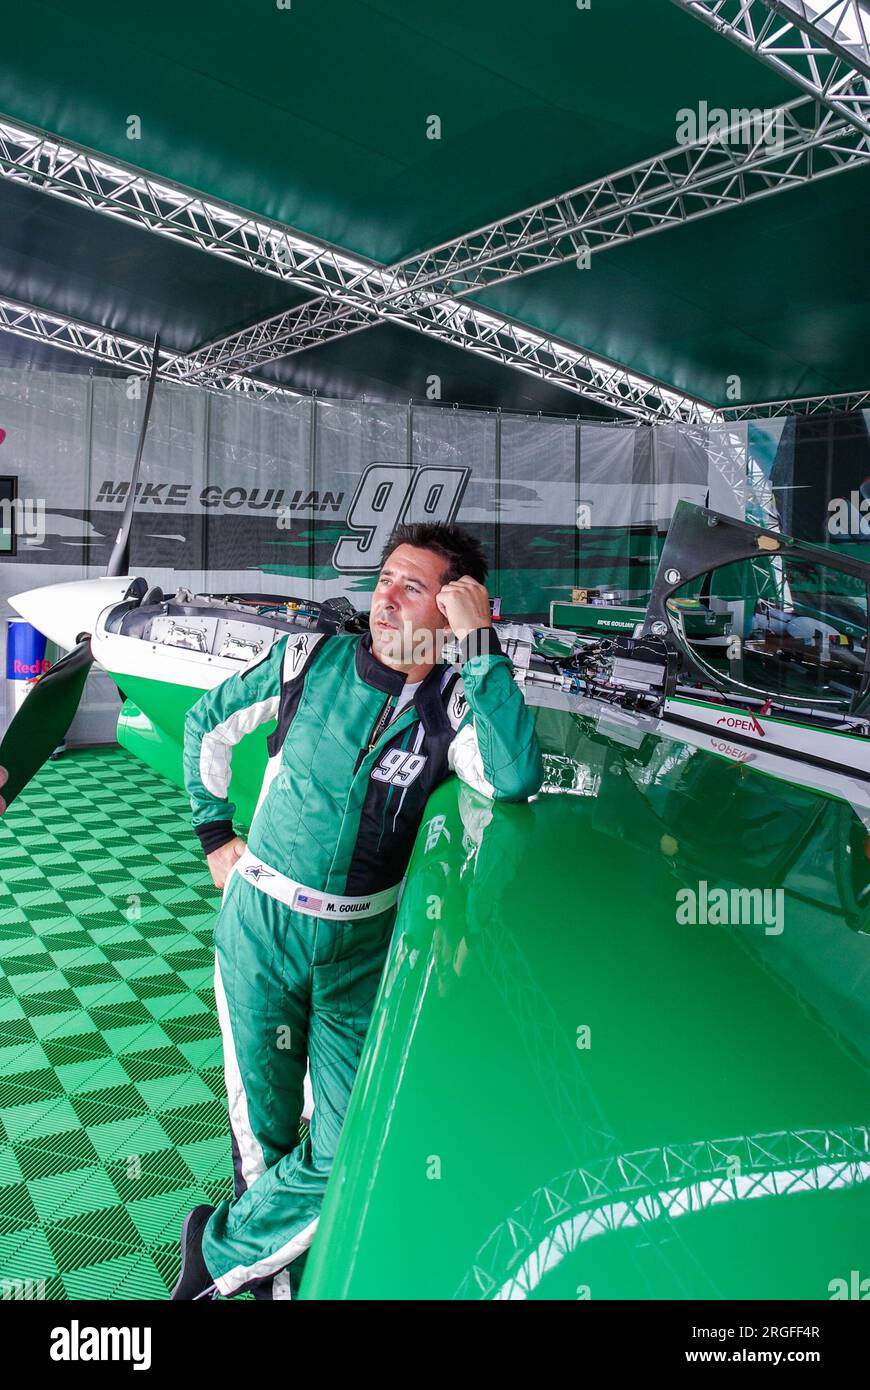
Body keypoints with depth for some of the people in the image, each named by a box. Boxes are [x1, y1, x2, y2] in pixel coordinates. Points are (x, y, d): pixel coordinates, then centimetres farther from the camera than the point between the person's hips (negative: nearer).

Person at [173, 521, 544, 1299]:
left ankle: (222, 1250, 35)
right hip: (260, 925, 0)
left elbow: (516, 780, -34)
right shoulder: (309, 659, -7)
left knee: (348, 1155, 5)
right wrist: (216, 834, 8)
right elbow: (209, 723, 9)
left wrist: (479, 643, -31)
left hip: (362, 948, 0)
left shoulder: (456, 705, -11)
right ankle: (271, 1272, 42)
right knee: (263, 1132, 11)